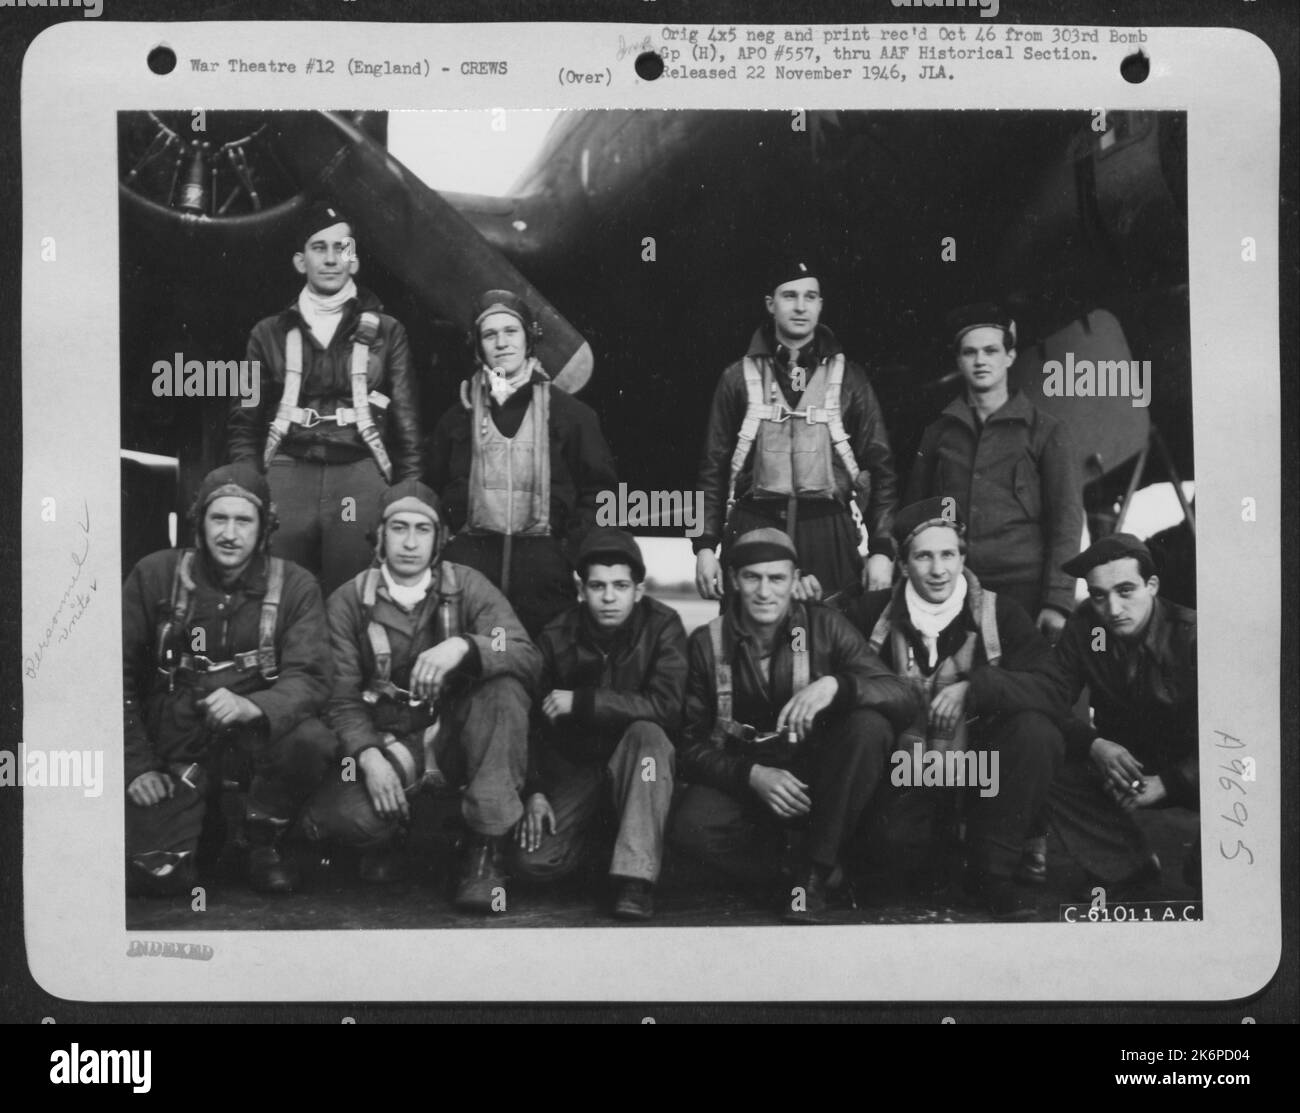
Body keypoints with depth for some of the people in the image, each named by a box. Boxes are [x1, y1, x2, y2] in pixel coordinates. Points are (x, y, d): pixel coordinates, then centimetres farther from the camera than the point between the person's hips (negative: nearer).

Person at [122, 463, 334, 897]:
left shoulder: (295, 586, -7)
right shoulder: (155, 575, -5)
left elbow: (310, 679, -16)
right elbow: (122, 676, 1)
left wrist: (249, 706, -36)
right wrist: (137, 764, -5)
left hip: (258, 722, 0)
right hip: (176, 737, 0)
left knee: (313, 741, -34)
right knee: (156, 873, -14)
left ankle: (263, 837, -1)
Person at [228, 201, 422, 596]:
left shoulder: (385, 332, 12)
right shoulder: (270, 333, 15)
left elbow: (406, 423, 10)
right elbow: (244, 423, 15)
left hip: (360, 478, -1)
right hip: (286, 474, 1)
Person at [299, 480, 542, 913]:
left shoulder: (468, 586, 1)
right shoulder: (348, 601, 2)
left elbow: (528, 657, -13)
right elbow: (341, 699, -3)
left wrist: (463, 647, -32)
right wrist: (369, 757, -22)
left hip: (455, 738, 1)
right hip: (386, 743, -1)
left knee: (504, 687, -31)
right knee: (326, 818, -31)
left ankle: (487, 849, -21)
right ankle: (385, 843, 9)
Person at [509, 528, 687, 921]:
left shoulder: (662, 626, -15)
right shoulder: (557, 636, -7)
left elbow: (667, 707, -29)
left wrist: (581, 702, -27)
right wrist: (534, 791, -12)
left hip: (638, 760, -2)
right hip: (574, 763, 2)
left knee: (647, 733, -37)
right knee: (531, 862, -17)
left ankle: (636, 878, -31)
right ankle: (591, 827, 18)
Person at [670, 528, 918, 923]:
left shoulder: (823, 625, -4)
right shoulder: (708, 642, -2)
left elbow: (904, 699, -13)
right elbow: (692, 745, -4)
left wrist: (836, 685, -32)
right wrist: (753, 775, -22)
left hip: (817, 776, 1)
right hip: (742, 779, -1)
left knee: (869, 725, -30)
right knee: (690, 826, -33)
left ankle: (814, 870, -17)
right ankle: (783, 860, -3)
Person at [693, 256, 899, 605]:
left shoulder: (848, 378, 10)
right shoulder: (739, 377, 10)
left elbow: (879, 466, 8)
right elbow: (713, 467, 10)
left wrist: (881, 549, -1)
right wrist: (705, 544, 1)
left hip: (830, 535, 0)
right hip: (753, 531, 0)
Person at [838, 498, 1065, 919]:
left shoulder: (1000, 613, 0)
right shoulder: (873, 613, 2)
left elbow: (1050, 692, -14)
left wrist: (974, 687, -27)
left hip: (978, 776, 1)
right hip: (901, 778, -1)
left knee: (1035, 731, -26)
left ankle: (991, 871, -9)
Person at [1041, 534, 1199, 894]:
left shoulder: (1190, 634, -19)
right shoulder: (1083, 629, -10)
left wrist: (1166, 782, -29)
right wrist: (1093, 745, -28)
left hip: (1187, 770, -3)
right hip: (1121, 765, 3)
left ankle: (1204, 875, -2)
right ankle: (1131, 868, -4)